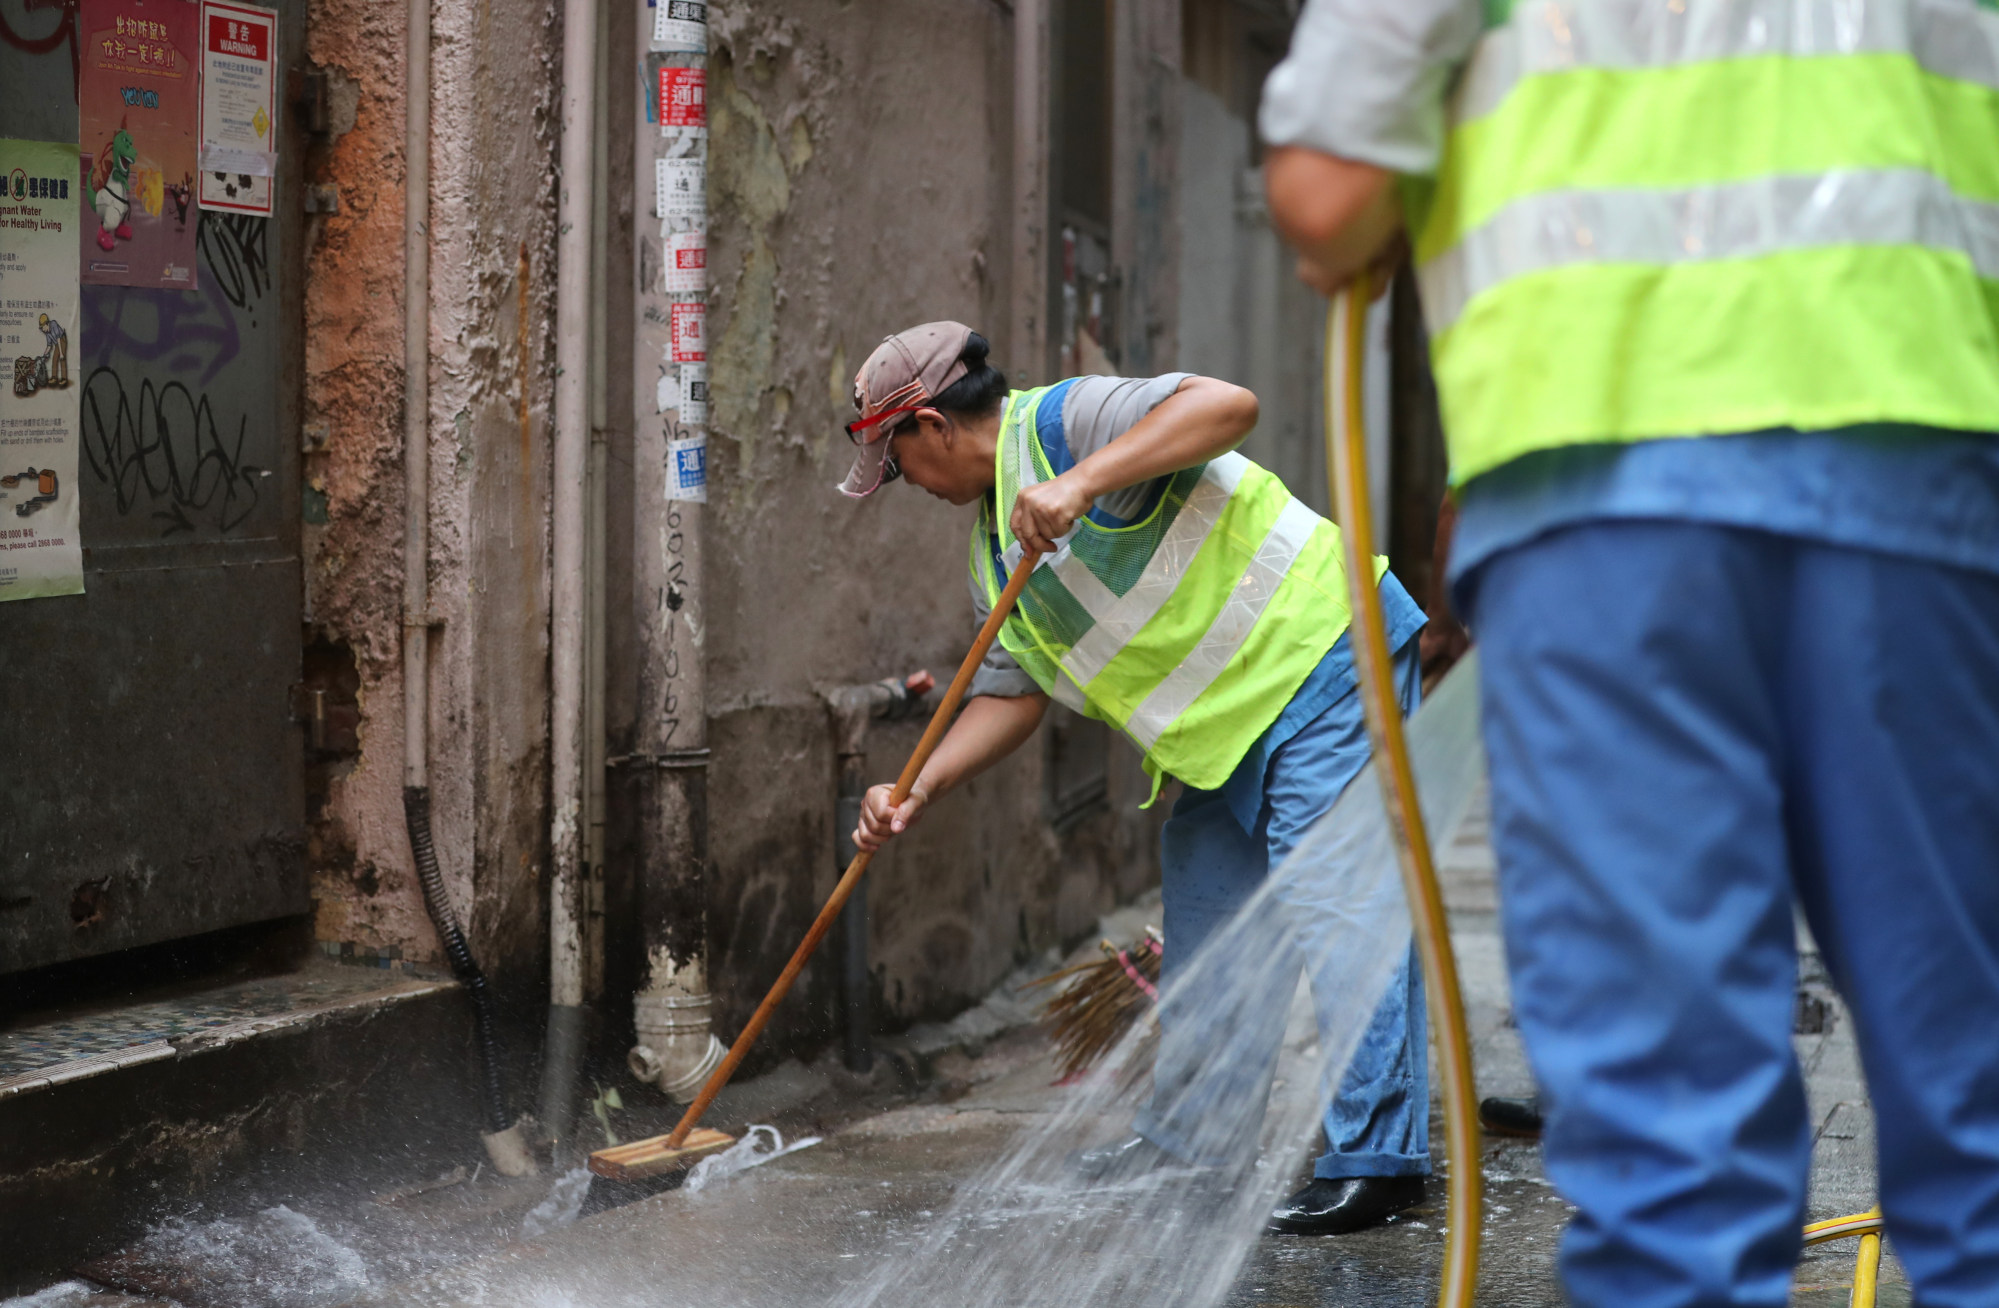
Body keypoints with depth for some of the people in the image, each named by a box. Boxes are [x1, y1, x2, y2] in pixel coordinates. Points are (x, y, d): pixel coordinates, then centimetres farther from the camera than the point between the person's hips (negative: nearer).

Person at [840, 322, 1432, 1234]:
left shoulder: (1064, 422, -16)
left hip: (1323, 663, -10)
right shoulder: (995, 547, 14)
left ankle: (1377, 1158, -12)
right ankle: (1191, 1139, 27)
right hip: (1231, 718, 11)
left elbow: (1227, 405, -30)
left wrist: (1084, 483, -38)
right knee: (1201, 910, 15)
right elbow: (1013, 692, 15)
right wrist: (918, 792, 3)